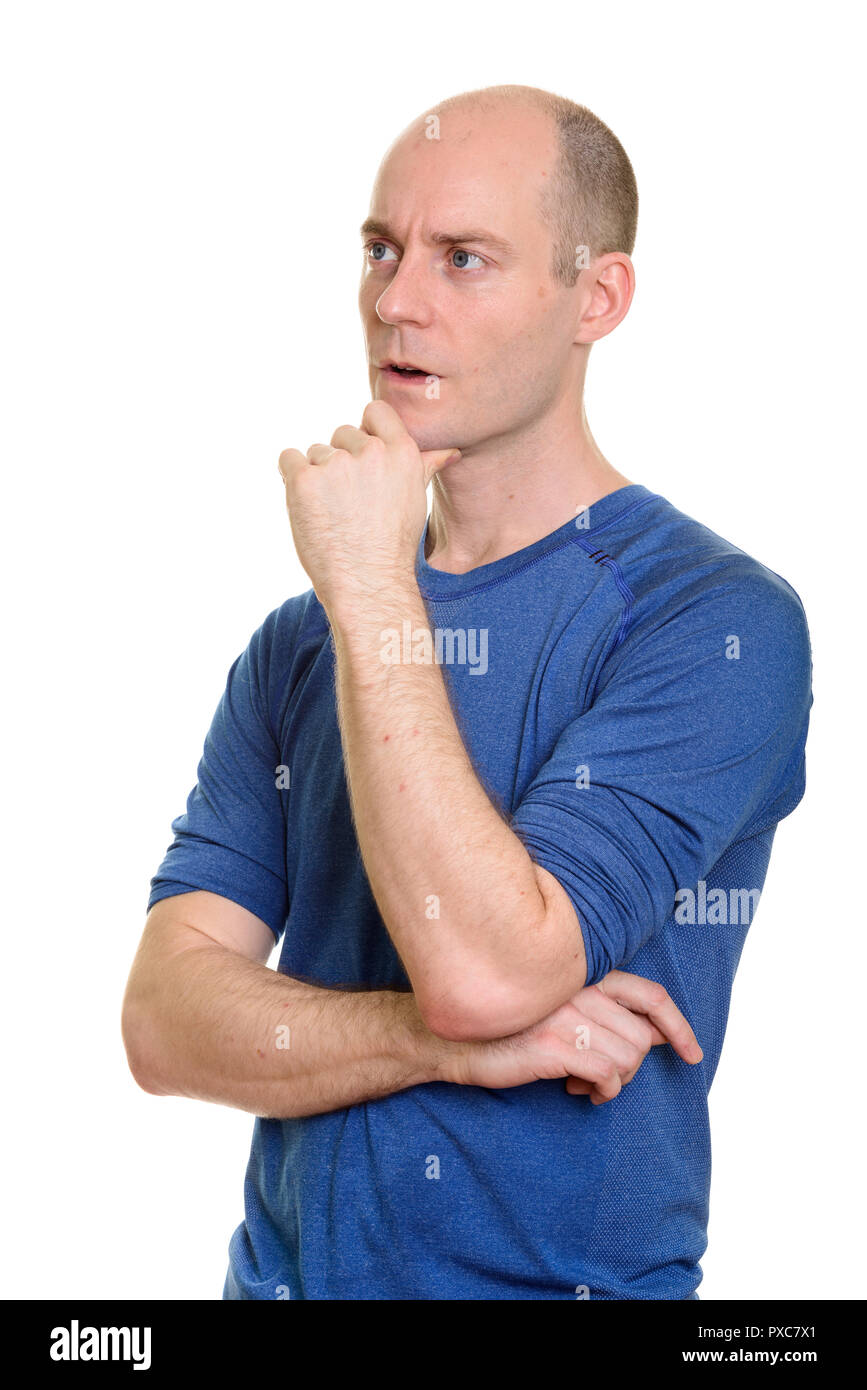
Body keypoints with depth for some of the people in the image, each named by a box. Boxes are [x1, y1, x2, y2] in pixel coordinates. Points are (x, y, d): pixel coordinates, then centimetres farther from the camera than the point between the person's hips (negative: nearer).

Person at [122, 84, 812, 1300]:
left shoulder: (715, 620, -16)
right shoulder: (298, 643, 2)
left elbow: (486, 969, -26)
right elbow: (166, 1019, -6)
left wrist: (374, 588, -22)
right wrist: (446, 1041, -21)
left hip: (569, 1271, -4)